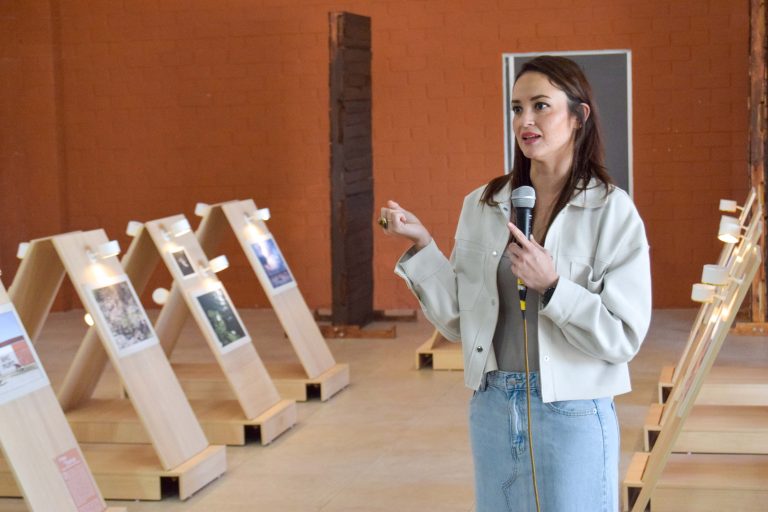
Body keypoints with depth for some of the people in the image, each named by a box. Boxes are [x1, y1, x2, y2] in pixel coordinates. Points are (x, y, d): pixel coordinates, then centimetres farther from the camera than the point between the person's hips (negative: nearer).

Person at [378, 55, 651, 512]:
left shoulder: (611, 210, -8)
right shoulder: (482, 206, 4)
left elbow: (625, 337, -10)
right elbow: (458, 321, 6)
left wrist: (551, 286, -21)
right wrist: (422, 246, -3)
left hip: (572, 416, -4)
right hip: (491, 409, 4)